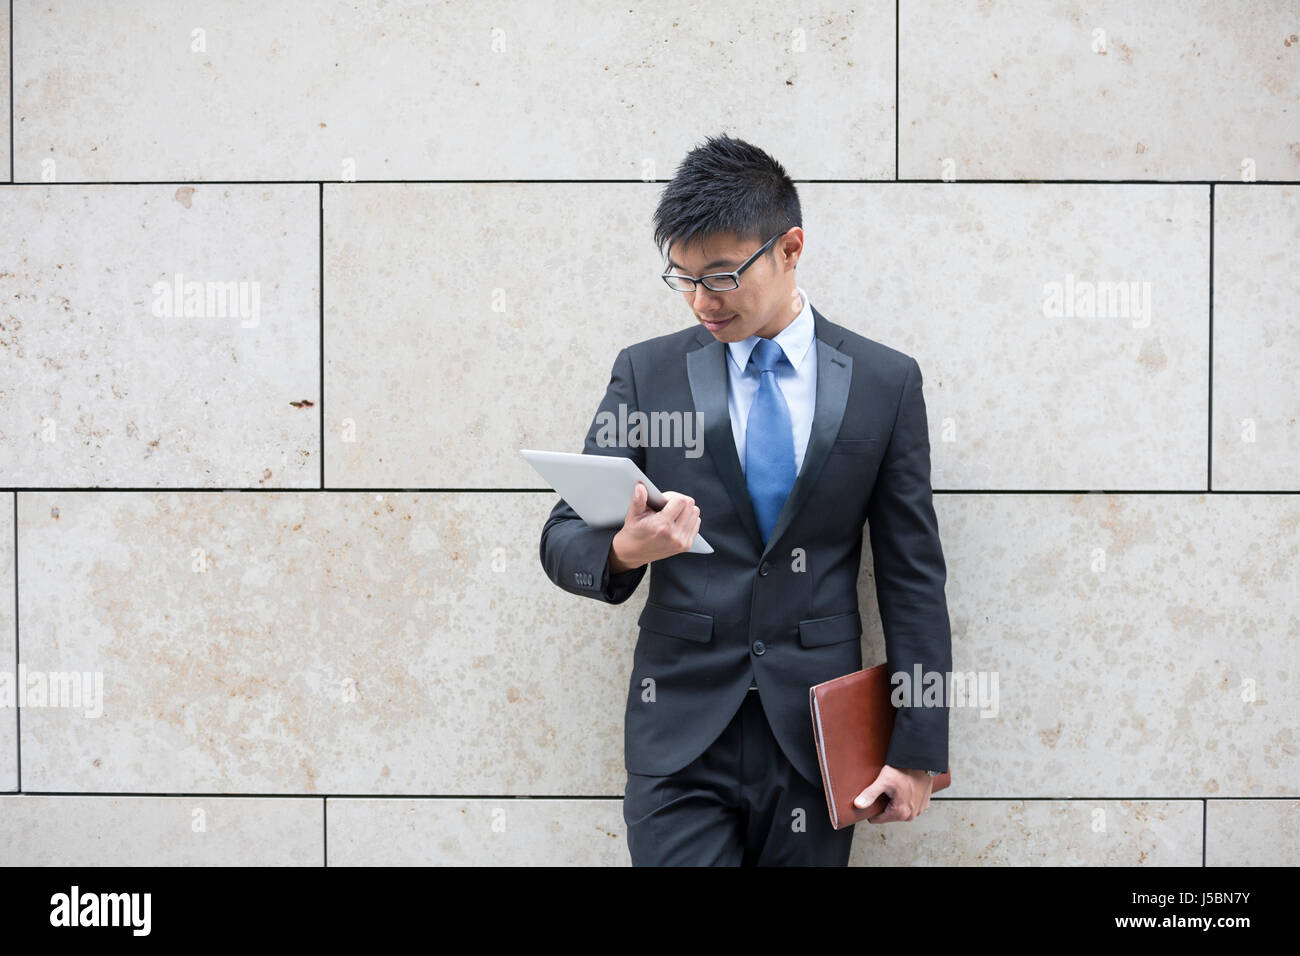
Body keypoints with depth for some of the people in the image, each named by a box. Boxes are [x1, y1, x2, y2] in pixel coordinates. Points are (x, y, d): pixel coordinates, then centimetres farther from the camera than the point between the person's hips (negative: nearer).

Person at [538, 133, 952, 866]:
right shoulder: (647, 373, 3)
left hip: (816, 736, 0)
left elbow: (913, 575, 4)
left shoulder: (884, 381, 2)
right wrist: (623, 551, -21)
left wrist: (919, 749, 1)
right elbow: (563, 537, 3)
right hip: (681, 736, 0)